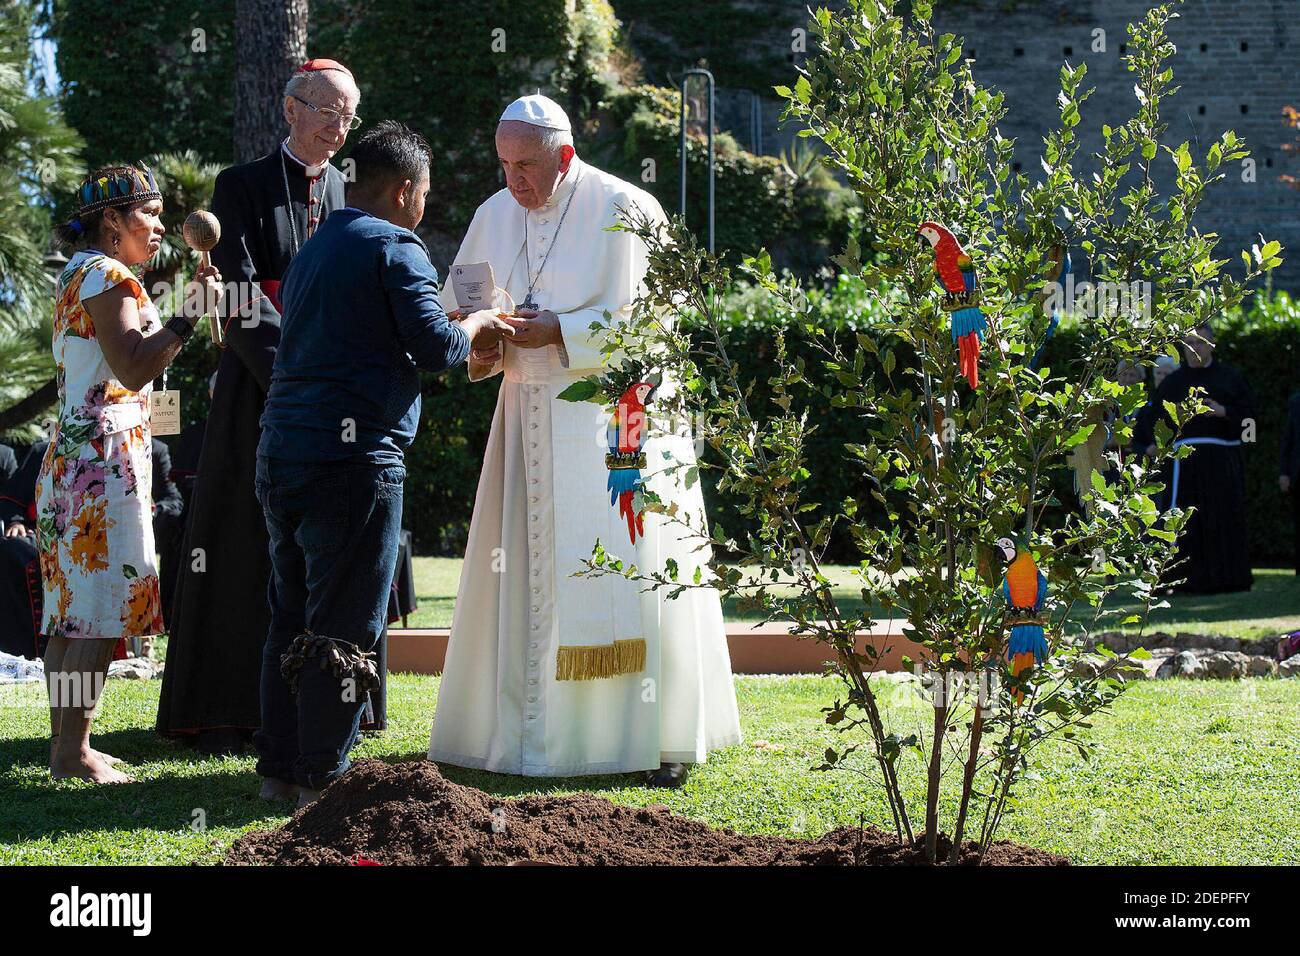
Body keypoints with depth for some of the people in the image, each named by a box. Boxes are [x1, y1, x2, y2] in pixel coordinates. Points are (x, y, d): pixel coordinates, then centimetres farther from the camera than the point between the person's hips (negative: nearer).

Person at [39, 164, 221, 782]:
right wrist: (190, 313, -20)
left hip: (71, 454, 10)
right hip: (104, 457, -10)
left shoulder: (77, 274, 19)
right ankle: (73, 753, -11)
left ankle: (64, 743, 12)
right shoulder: (106, 274, -11)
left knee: (72, 607, 9)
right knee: (101, 607, -10)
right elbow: (133, 369, -21)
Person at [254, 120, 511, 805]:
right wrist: (474, 326, 8)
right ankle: (322, 778, 0)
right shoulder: (394, 246, -5)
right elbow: (435, 347, -13)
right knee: (345, 626, -2)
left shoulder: (312, 250, 20)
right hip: (352, 457, -8)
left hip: (281, 452, 8)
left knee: (293, 614, 14)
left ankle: (279, 768, 17)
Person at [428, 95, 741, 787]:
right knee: (523, 574, 3)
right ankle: (519, 726, 11)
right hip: (529, 416, 5)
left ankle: (660, 739, 0)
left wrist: (558, 333, -22)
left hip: (615, 413, -5)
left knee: (627, 573, -6)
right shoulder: (494, 215, 8)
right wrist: (479, 352, -9)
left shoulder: (626, 212, -9)